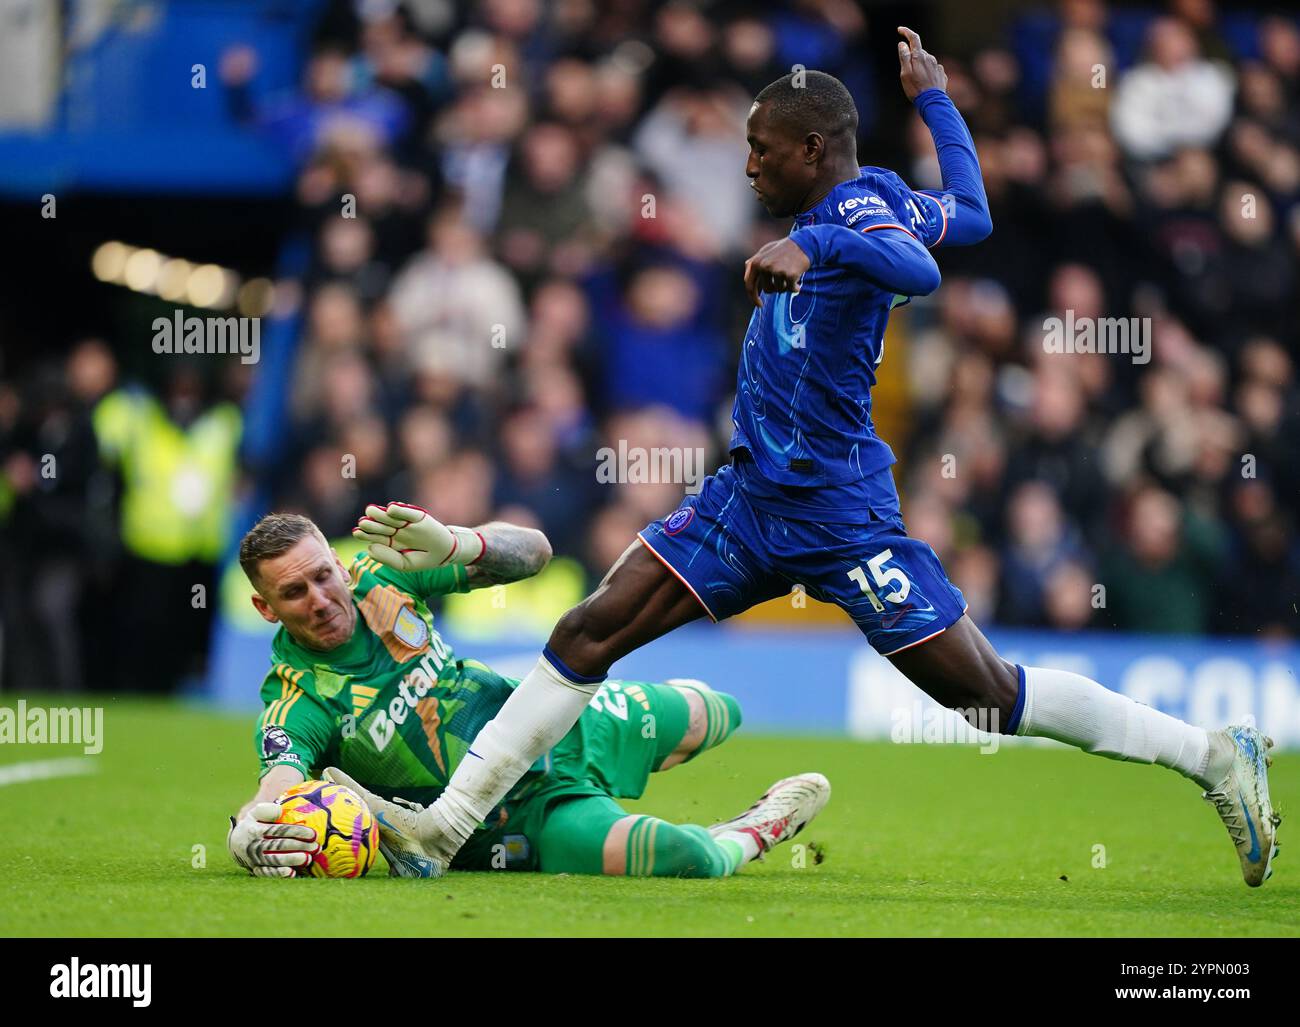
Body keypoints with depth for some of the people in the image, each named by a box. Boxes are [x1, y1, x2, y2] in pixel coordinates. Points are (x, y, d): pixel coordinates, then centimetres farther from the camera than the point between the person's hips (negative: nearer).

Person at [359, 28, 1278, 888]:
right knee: (589, 635, -1)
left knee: (987, 693, -5)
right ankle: (446, 825, 1)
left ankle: (1216, 755, 8)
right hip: (748, 498, 9)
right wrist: (934, 100, 39)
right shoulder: (860, 204, 9)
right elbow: (969, 214, 27)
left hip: (839, 519, -9)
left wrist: (818, 246, -48)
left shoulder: (860, 210, -15)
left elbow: (921, 273, -37)